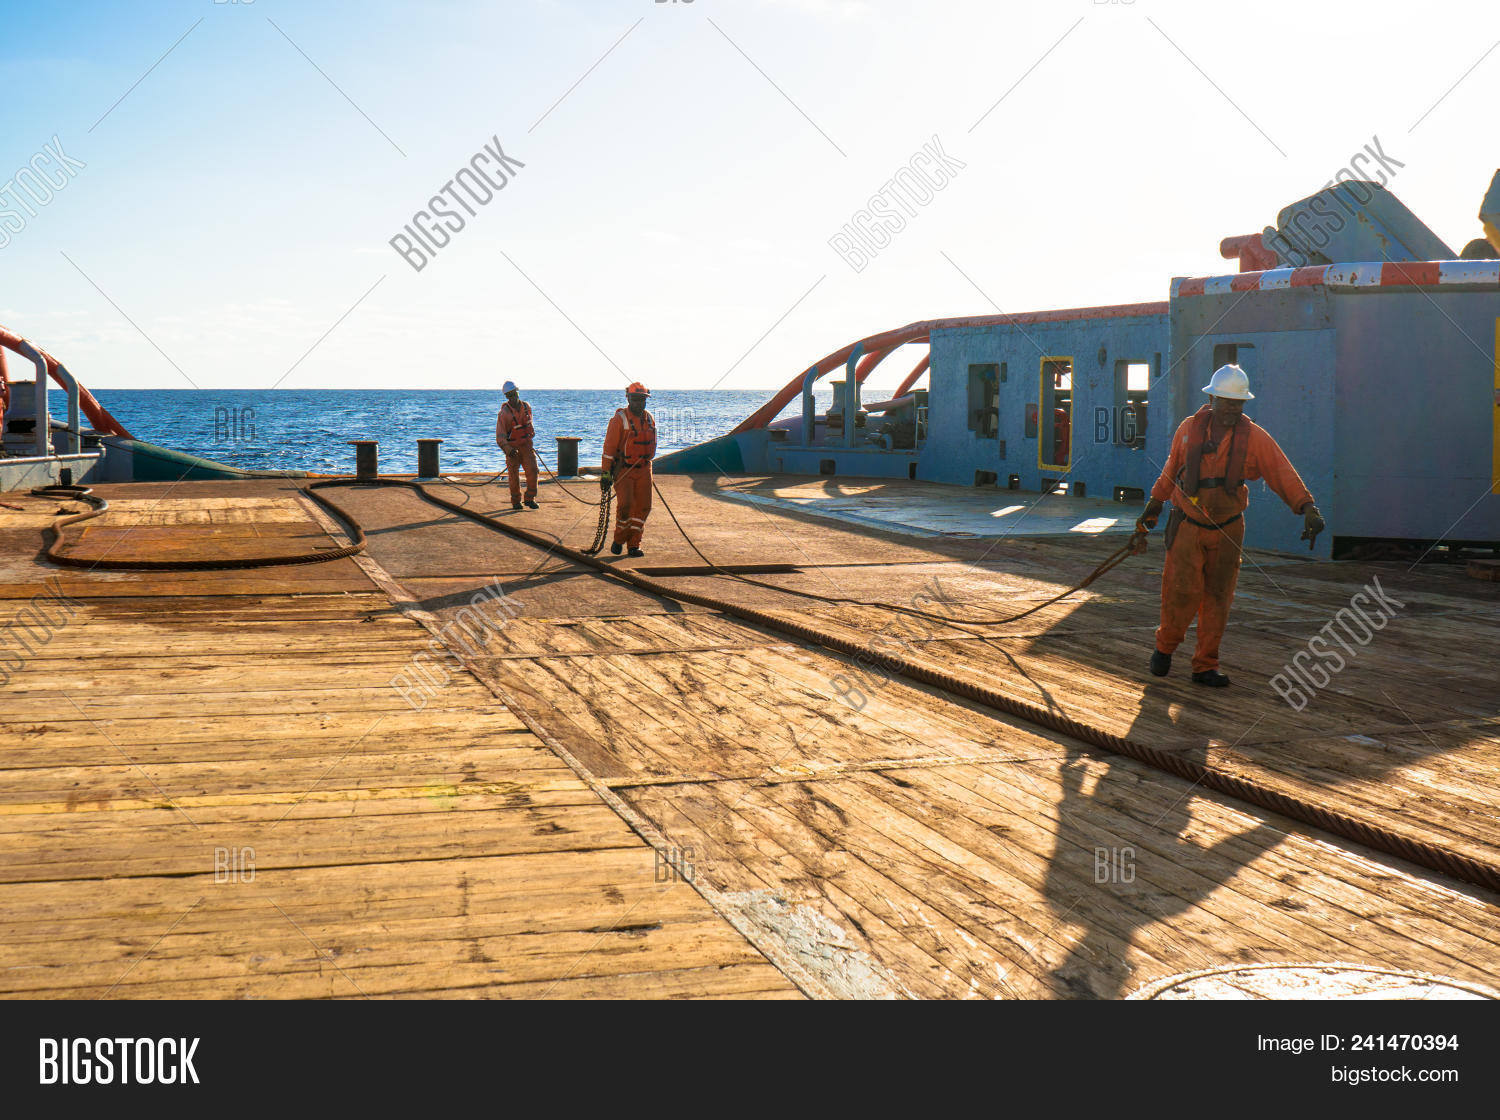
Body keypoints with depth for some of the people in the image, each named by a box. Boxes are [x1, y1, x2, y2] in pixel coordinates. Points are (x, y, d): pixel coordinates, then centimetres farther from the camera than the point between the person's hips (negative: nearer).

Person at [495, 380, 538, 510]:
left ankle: (530, 498, 5)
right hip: (512, 447, -4)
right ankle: (516, 502, 17)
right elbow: (500, 436, -17)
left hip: (527, 444, 4)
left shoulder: (526, 407, 2)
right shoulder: (504, 413, -16)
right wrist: (508, 449, -30)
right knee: (514, 475, 1)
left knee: (532, 470, -9)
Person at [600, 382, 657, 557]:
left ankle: (634, 544, 11)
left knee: (643, 506, 1)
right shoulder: (619, 419, -10)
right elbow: (609, 447, -12)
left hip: (643, 470, 5)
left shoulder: (649, 419, 8)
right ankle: (619, 539, 7)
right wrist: (605, 474, -15)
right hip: (624, 469, -5)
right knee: (625, 504, -16)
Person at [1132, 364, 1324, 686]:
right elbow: (1171, 469, 13)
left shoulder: (1254, 437, -6)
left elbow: (1283, 473, -15)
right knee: (1183, 592, -8)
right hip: (1188, 526, -1)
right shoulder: (1189, 429, -2)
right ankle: (1165, 645, 19)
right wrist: (1154, 505, 19)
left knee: (1217, 598, 5)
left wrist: (1308, 508, -29)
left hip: (1228, 529, 1)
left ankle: (1205, 666, 16)